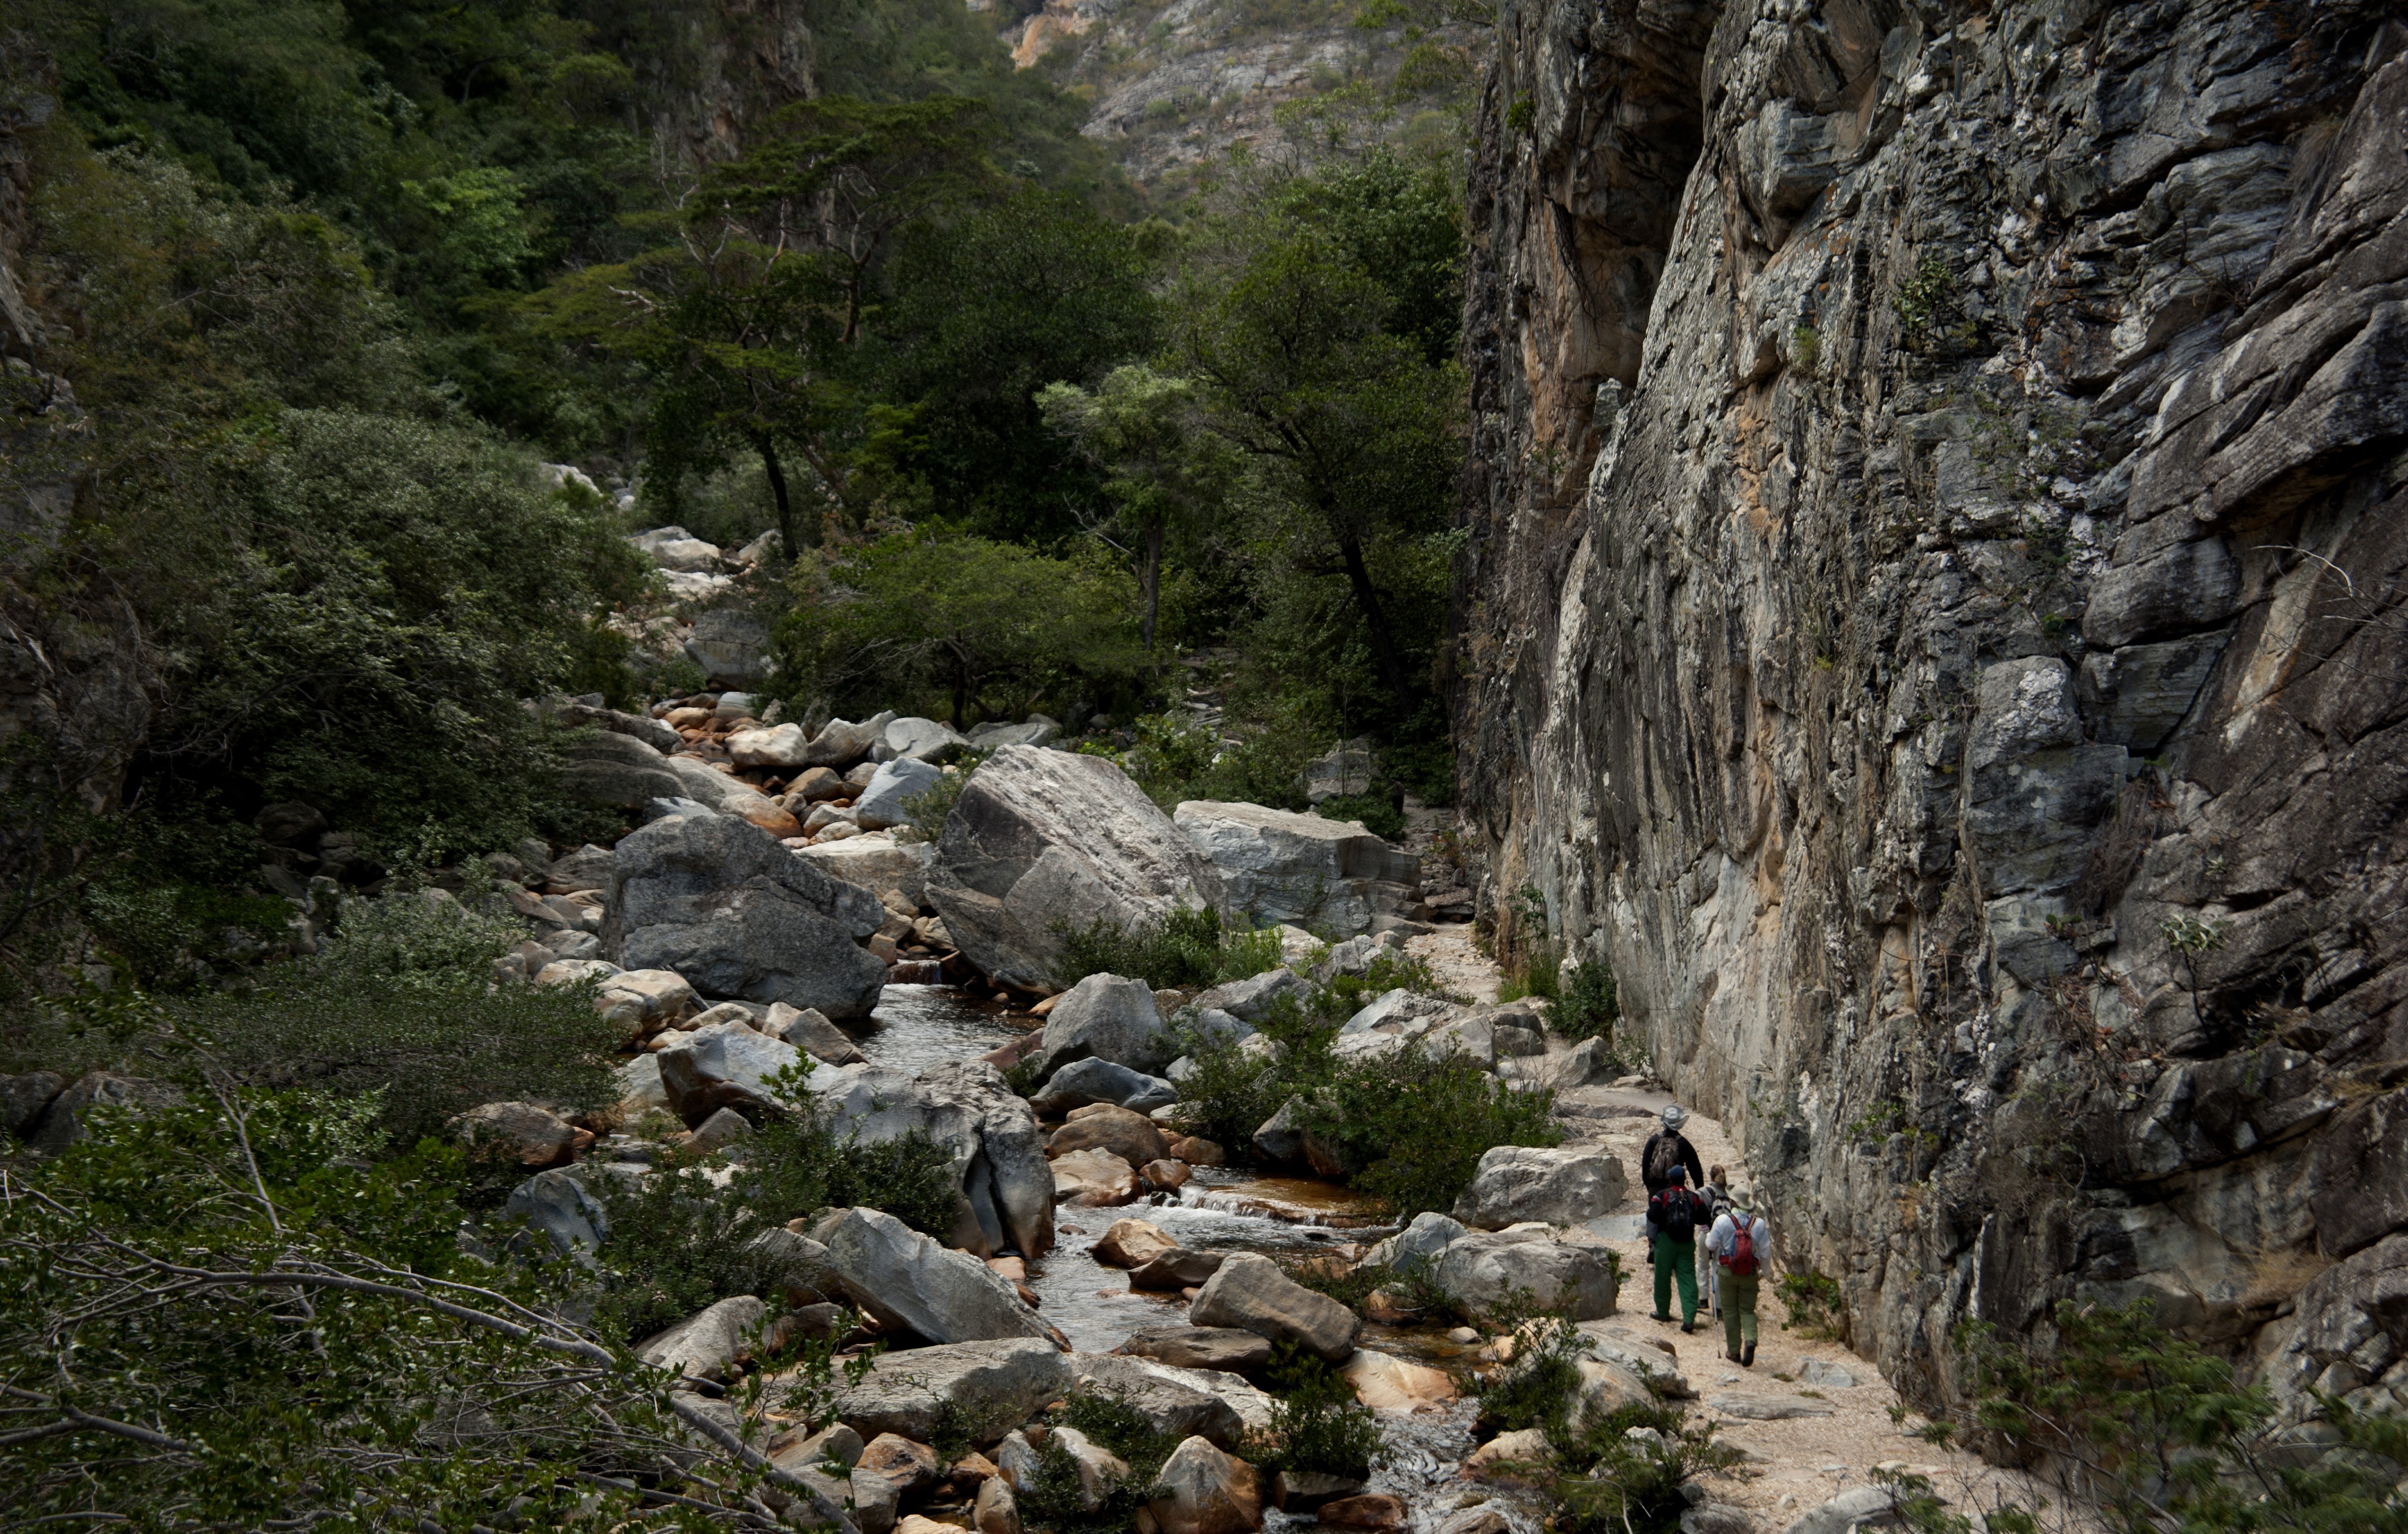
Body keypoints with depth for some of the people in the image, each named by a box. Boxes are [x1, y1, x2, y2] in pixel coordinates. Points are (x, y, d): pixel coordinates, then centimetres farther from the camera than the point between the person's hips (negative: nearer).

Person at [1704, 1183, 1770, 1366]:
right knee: (1747, 1310, 9)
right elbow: (1765, 1250, 2)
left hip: (1727, 1272, -2)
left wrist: (1708, 1235, 19)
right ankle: (1750, 1340, -18)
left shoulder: (1723, 1220, -12)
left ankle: (1734, 1352, 12)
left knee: (1730, 1311, 10)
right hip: (1749, 1274, 2)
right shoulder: (1759, 1223, -4)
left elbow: (1711, 1245, -4)